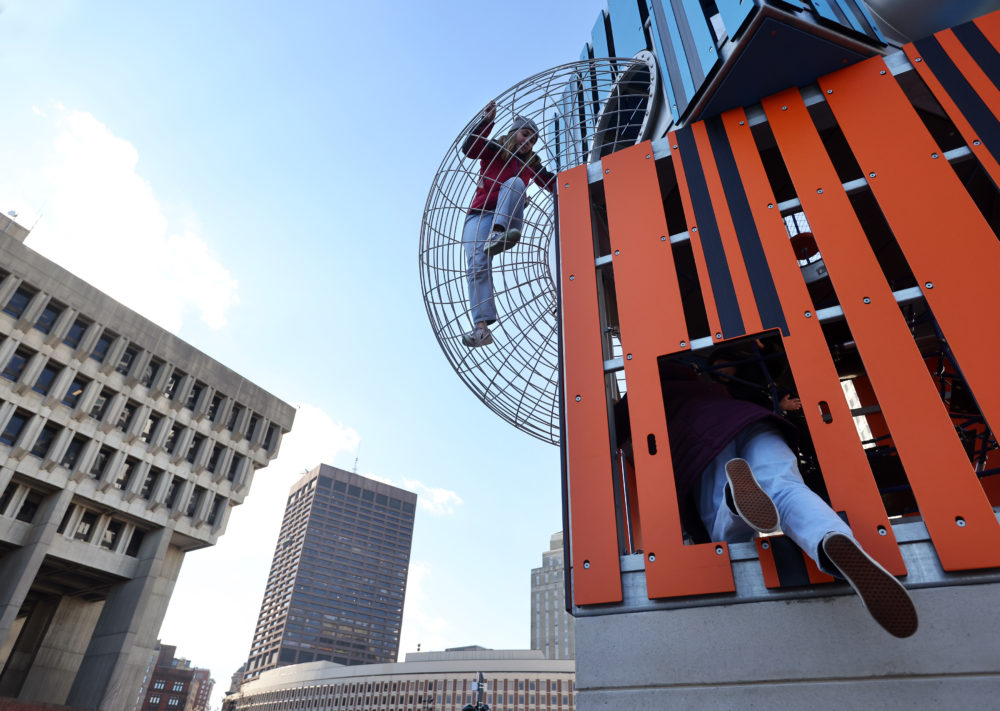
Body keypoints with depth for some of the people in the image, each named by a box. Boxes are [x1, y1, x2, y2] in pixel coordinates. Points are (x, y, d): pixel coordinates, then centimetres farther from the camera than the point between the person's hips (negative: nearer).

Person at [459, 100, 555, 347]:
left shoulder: (531, 164, 24)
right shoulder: (494, 150, 14)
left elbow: (554, 185, 26)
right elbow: (469, 148, -5)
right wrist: (487, 120, -14)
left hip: (509, 218, 2)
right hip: (480, 214, -2)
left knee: (515, 182, -27)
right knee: (477, 266, -23)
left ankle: (498, 237, -50)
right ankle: (482, 326, -34)